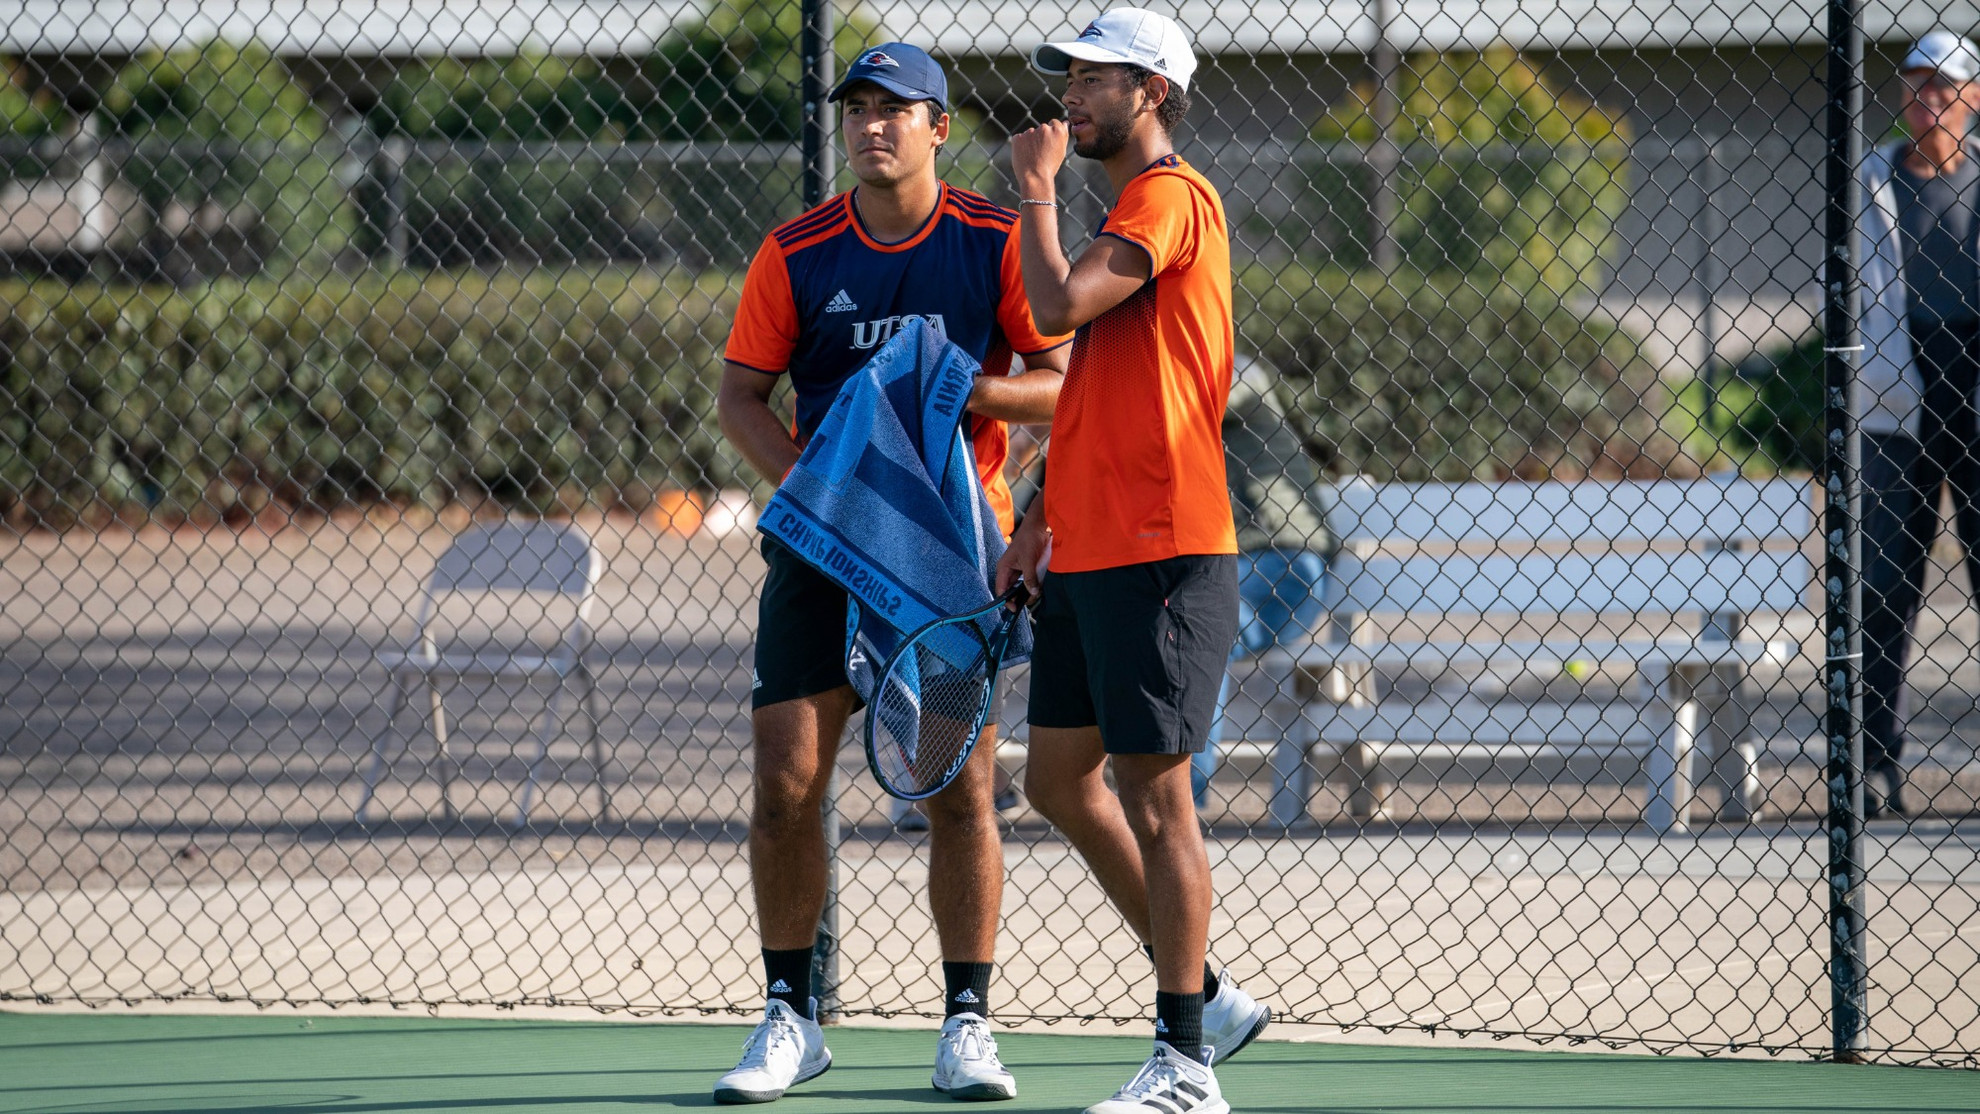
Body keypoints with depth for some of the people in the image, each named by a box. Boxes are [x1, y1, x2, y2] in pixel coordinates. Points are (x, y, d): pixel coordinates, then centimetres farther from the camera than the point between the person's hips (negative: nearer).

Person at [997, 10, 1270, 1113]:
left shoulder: (1172, 197, -10)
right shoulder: (1128, 209, 20)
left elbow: (1061, 305, -23)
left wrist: (1038, 185, -10)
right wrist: (1048, 516, 19)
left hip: (1162, 555, -10)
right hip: (1088, 556, 10)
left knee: (1152, 791, -8)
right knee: (1061, 779, 12)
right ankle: (1208, 992, 22)